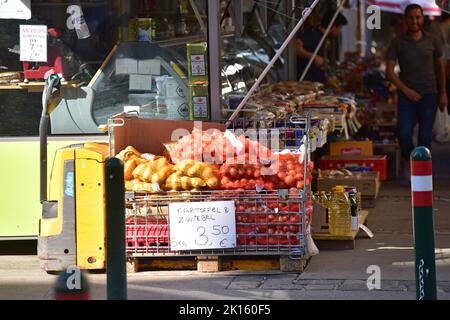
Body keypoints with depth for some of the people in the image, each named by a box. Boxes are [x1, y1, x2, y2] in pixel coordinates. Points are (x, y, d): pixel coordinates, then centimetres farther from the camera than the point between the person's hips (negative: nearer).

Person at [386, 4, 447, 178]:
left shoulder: (432, 41, 6)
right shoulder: (397, 43, 0)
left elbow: (440, 67, 17)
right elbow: (389, 71, -4)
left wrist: (443, 93, 14)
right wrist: (406, 90, -13)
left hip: (429, 94, 1)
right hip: (407, 95, -1)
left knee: (425, 137, 1)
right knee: (404, 133, -10)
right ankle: (408, 160, 19)